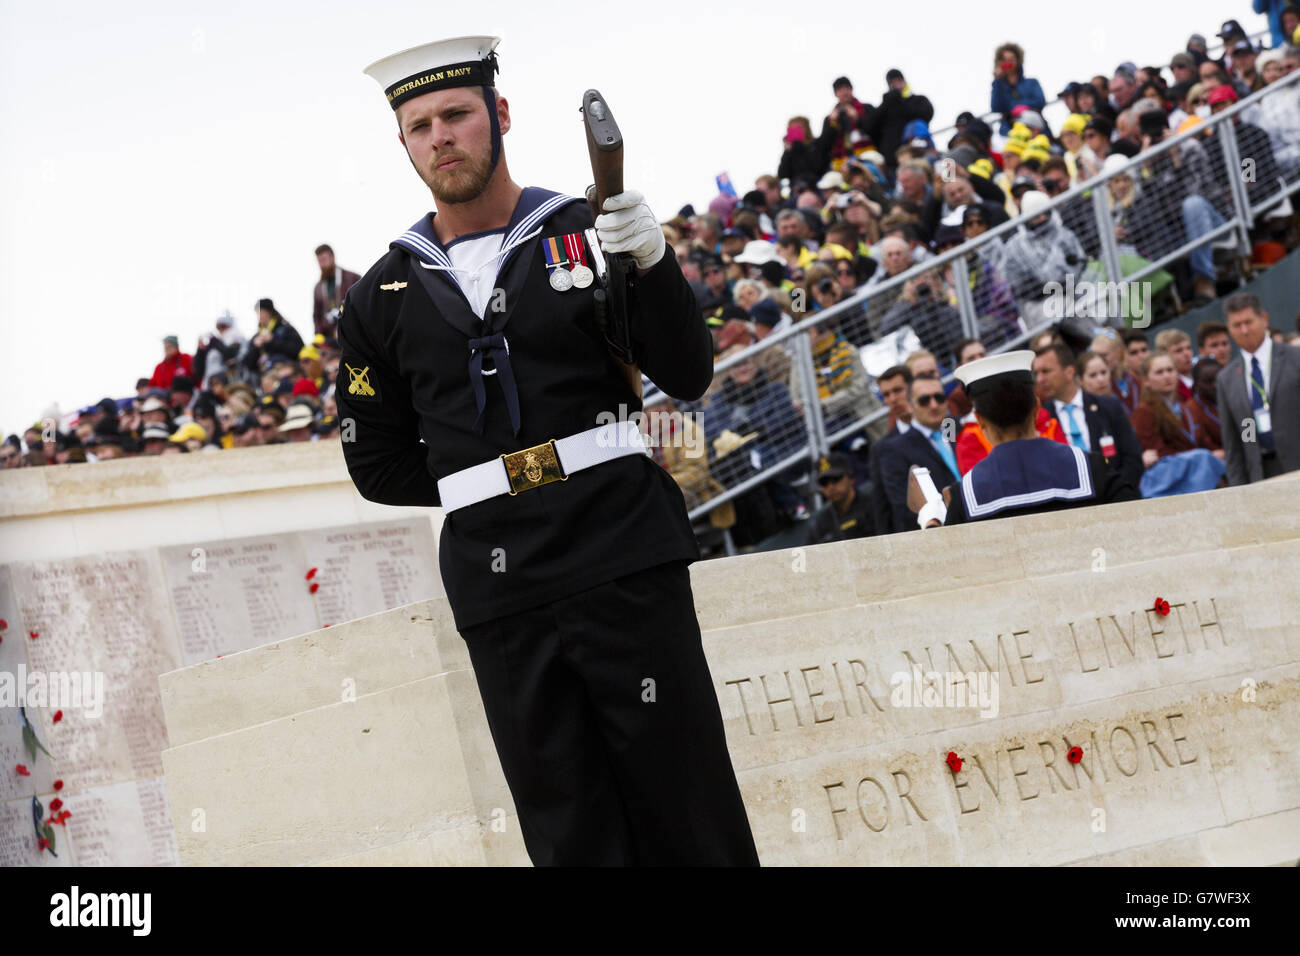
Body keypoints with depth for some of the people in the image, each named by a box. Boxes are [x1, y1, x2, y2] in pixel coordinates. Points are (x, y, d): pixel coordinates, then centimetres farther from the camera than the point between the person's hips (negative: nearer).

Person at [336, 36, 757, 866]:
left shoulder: (589, 235, 6)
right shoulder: (384, 298, 11)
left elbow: (688, 377, -1)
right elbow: (378, 465, 16)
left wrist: (652, 263, -16)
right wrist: (482, 479, 5)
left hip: (625, 559, -2)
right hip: (498, 583, 2)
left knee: (688, 808, -3)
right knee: (568, 832, 3)